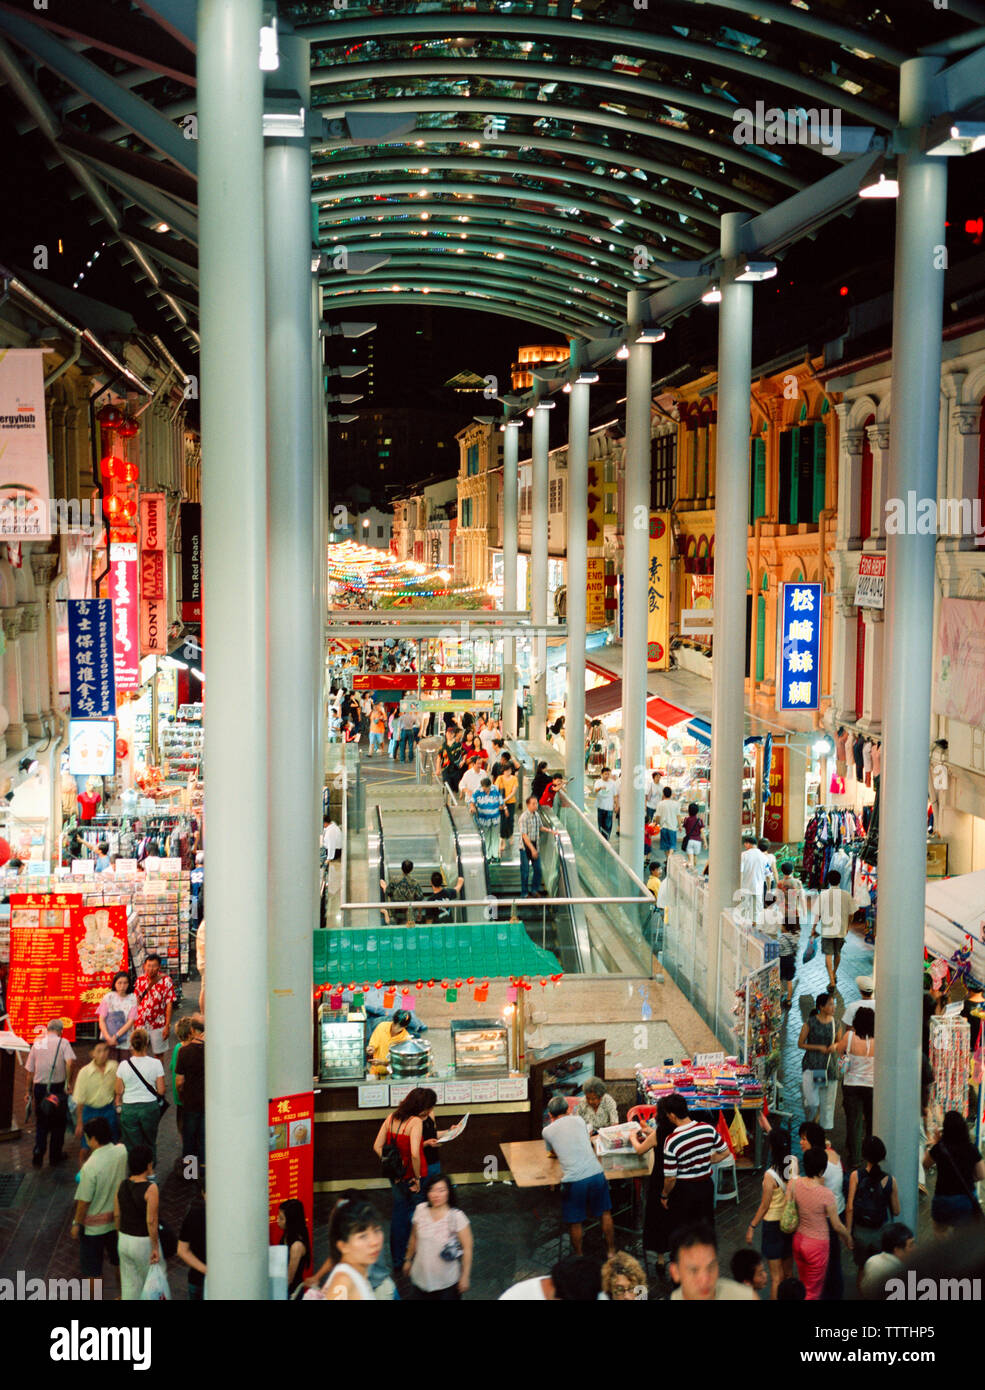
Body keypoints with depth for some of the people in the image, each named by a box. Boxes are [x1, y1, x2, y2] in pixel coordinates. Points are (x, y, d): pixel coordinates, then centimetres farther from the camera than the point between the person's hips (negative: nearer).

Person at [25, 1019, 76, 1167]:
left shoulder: (36, 1043, 7)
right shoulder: (62, 1042, -3)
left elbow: (29, 1071, 9)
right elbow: (70, 1062, -20)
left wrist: (30, 1091, 17)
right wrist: (68, 1082, -12)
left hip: (39, 1087, 3)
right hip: (58, 1087, -3)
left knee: (41, 1123, 15)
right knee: (58, 1123, 12)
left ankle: (38, 1155, 4)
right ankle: (55, 1156, 19)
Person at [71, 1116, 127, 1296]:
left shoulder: (90, 1167, -30)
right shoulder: (122, 1151, -14)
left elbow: (85, 1201, -20)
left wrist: (76, 1223, -6)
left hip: (94, 1225, -6)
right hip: (118, 1219, 6)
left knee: (92, 1270, 13)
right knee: (119, 1261, 24)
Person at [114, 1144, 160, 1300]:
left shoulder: (122, 1185, -4)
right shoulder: (151, 1189, -22)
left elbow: (116, 1215, 5)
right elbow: (151, 1221, -22)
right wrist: (155, 1248, -14)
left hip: (124, 1241, 5)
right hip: (144, 1243, -5)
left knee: (129, 1284, 17)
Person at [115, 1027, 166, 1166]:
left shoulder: (124, 1065, -10)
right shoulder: (155, 1064, -12)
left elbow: (119, 1092, -1)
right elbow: (161, 1091, -8)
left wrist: (118, 1106, 19)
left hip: (129, 1109, 0)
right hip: (150, 1107, 0)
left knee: (132, 1146, 11)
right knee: (150, 1144, 19)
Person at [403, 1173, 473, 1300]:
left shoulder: (457, 1216, -20)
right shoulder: (420, 1210, -9)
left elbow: (467, 1248, -13)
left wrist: (465, 1276, -9)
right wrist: (408, 1260, 17)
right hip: (421, 1277, 3)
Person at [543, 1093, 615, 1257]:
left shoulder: (548, 1131, 7)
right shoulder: (578, 1120, 13)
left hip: (573, 1180, -3)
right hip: (596, 1174, 3)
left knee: (574, 1222, 15)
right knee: (605, 1213, 22)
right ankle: (611, 1252, 31)